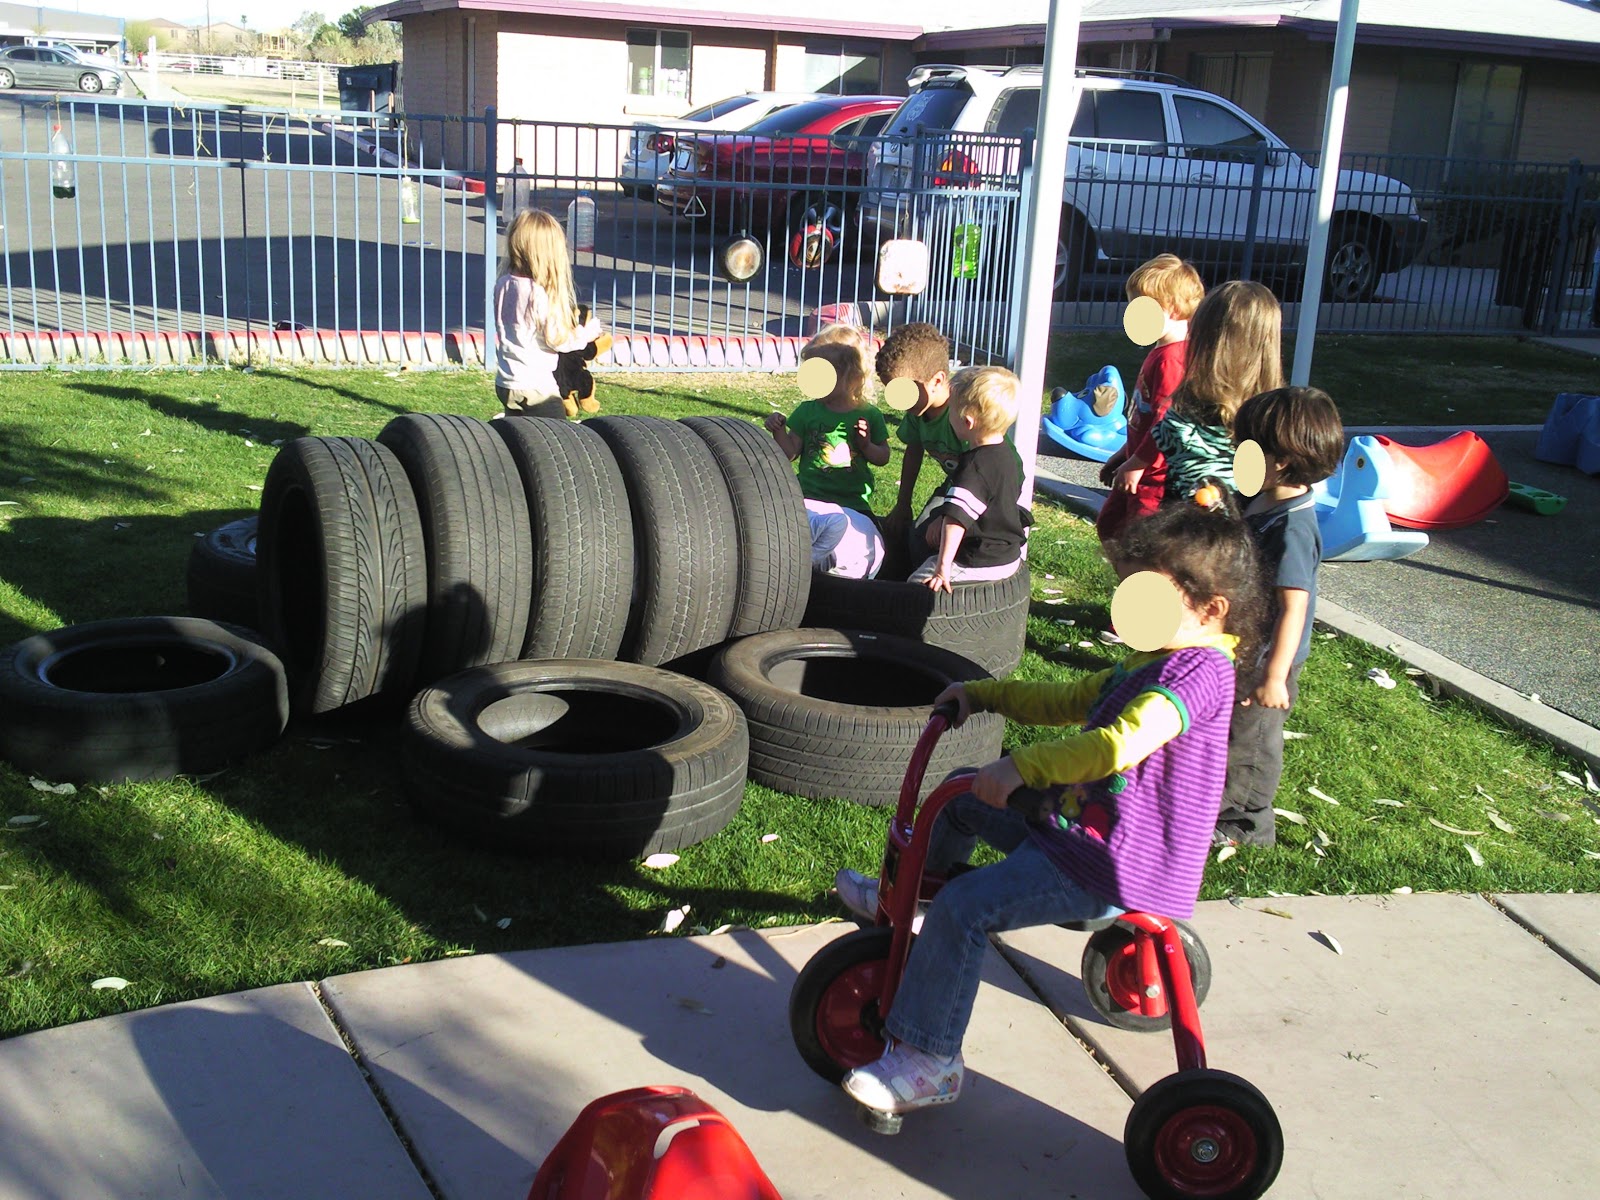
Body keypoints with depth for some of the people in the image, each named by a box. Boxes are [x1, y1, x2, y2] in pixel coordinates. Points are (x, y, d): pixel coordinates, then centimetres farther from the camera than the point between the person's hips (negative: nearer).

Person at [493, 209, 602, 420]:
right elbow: (557, 339, -15)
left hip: (505, 383, 8)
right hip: (535, 387, -8)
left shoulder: (503, 284, 3)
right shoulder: (538, 294, -20)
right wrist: (588, 332, 2)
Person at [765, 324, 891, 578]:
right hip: (810, 498, 0)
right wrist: (779, 432, -14)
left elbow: (883, 457, 9)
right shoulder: (807, 411, 5)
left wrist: (866, 445, -11)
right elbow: (790, 452, 4)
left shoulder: (869, 416, 4)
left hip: (853, 503, 0)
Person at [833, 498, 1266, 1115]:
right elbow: (1066, 701, 24)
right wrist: (983, 693, 16)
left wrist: (1020, 767, -38)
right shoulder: (1149, 662, 12)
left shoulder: (1198, 670, -21)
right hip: (1076, 824, 11)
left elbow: (1120, 744, -37)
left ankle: (927, 1062, -10)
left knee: (963, 907, -21)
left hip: (1111, 870, -11)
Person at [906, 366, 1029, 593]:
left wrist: (943, 567, -29)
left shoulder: (975, 466, -26)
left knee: (916, 584, -5)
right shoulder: (1008, 453, 5)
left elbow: (956, 519, -31)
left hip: (980, 565, -10)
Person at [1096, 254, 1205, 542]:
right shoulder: (1160, 351, 10)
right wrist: (1123, 454, 20)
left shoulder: (1172, 359, -24)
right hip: (1138, 465, 11)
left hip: (1156, 475, -11)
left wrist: (1136, 464, -19)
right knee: (1108, 525, 22)